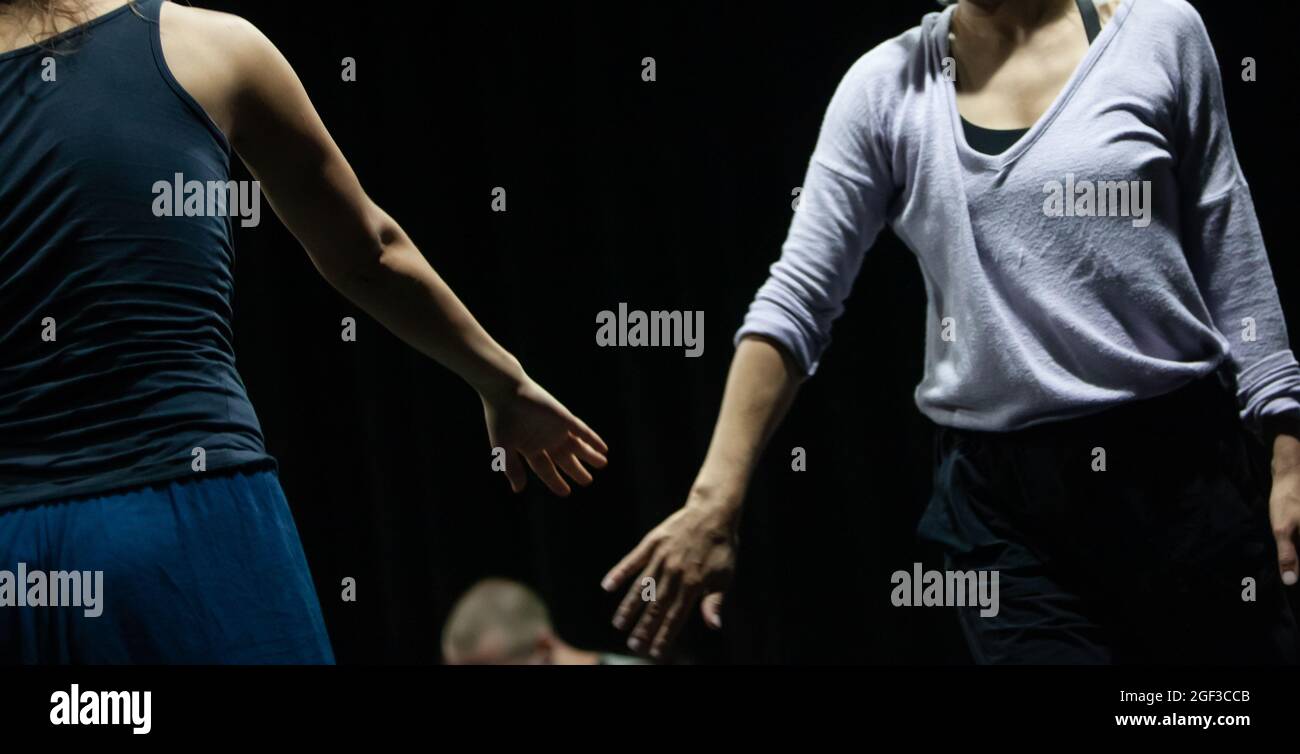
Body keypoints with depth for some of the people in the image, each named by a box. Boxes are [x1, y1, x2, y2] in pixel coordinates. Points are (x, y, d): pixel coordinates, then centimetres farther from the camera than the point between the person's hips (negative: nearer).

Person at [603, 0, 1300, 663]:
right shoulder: (887, 87, 2)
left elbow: (1230, 264, 5)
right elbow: (796, 298, -1)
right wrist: (715, 501, -9)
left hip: (1178, 468, -1)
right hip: (1001, 500, 1)